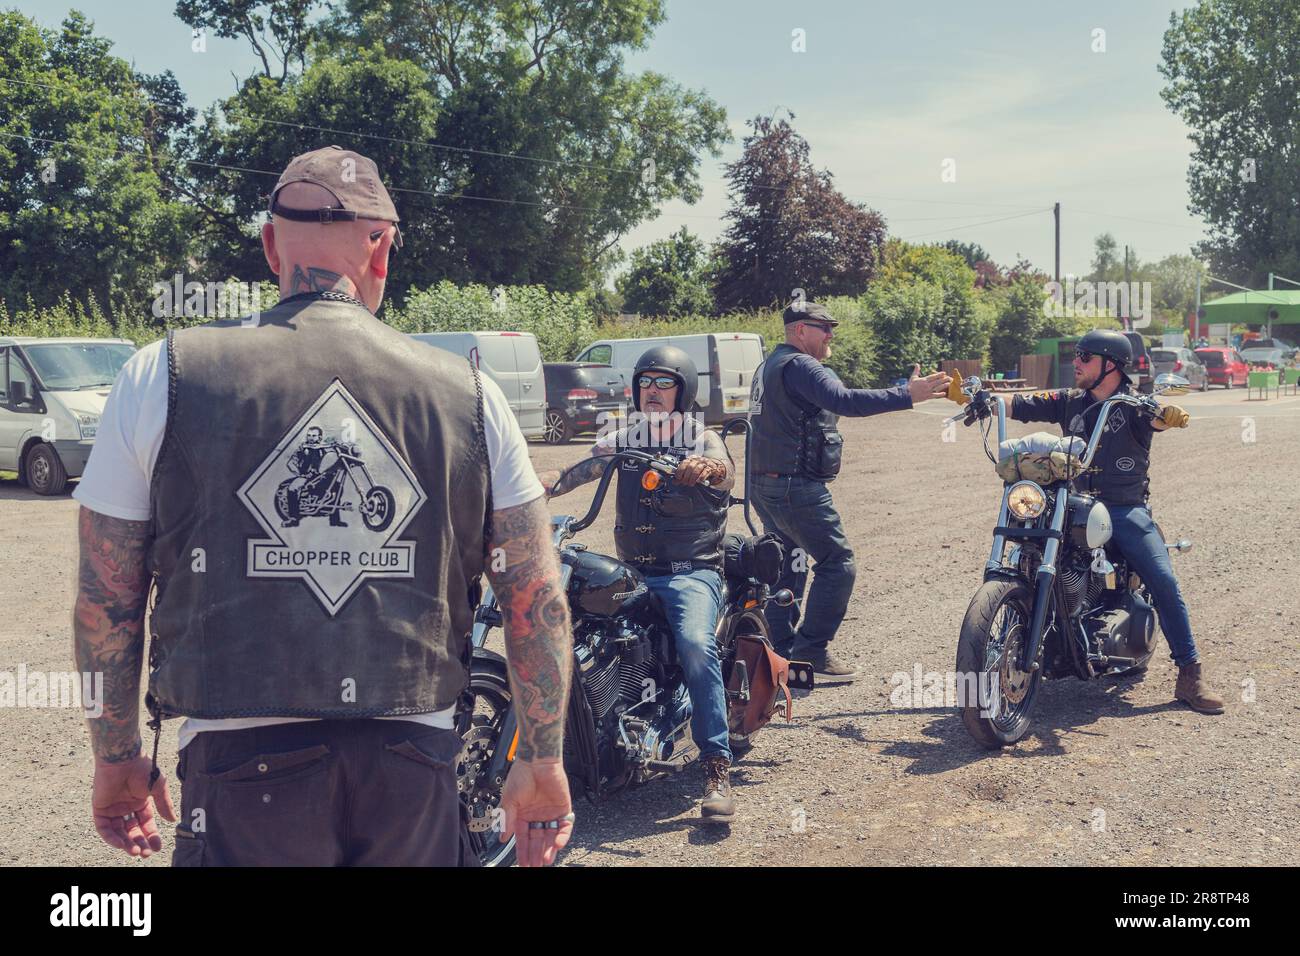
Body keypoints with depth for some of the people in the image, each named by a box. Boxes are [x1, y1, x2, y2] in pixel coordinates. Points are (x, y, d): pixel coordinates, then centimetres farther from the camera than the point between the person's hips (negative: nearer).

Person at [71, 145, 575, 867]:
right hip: (414, 766, 2)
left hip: (240, 760, -2)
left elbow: (106, 599, 2)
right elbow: (538, 603, 1)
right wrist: (542, 762, 11)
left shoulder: (161, 377, -2)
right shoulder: (469, 394, 0)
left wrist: (117, 759, 15)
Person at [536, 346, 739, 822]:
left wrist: (706, 468, -44)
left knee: (696, 644, -31)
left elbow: (725, 471, -20)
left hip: (691, 571, -4)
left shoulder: (703, 438, 3)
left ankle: (717, 767, -25)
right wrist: (543, 483, -25)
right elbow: (581, 469, -3)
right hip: (632, 570, 5)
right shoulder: (622, 439, 14)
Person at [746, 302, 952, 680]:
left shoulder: (768, 366, 19)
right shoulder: (800, 366, -14)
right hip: (797, 485, -11)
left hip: (763, 482, 11)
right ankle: (811, 650, -6)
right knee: (837, 564, -6)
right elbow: (845, 400, -28)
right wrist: (907, 395, -32)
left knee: (786, 567, 15)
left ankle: (781, 652, 17)